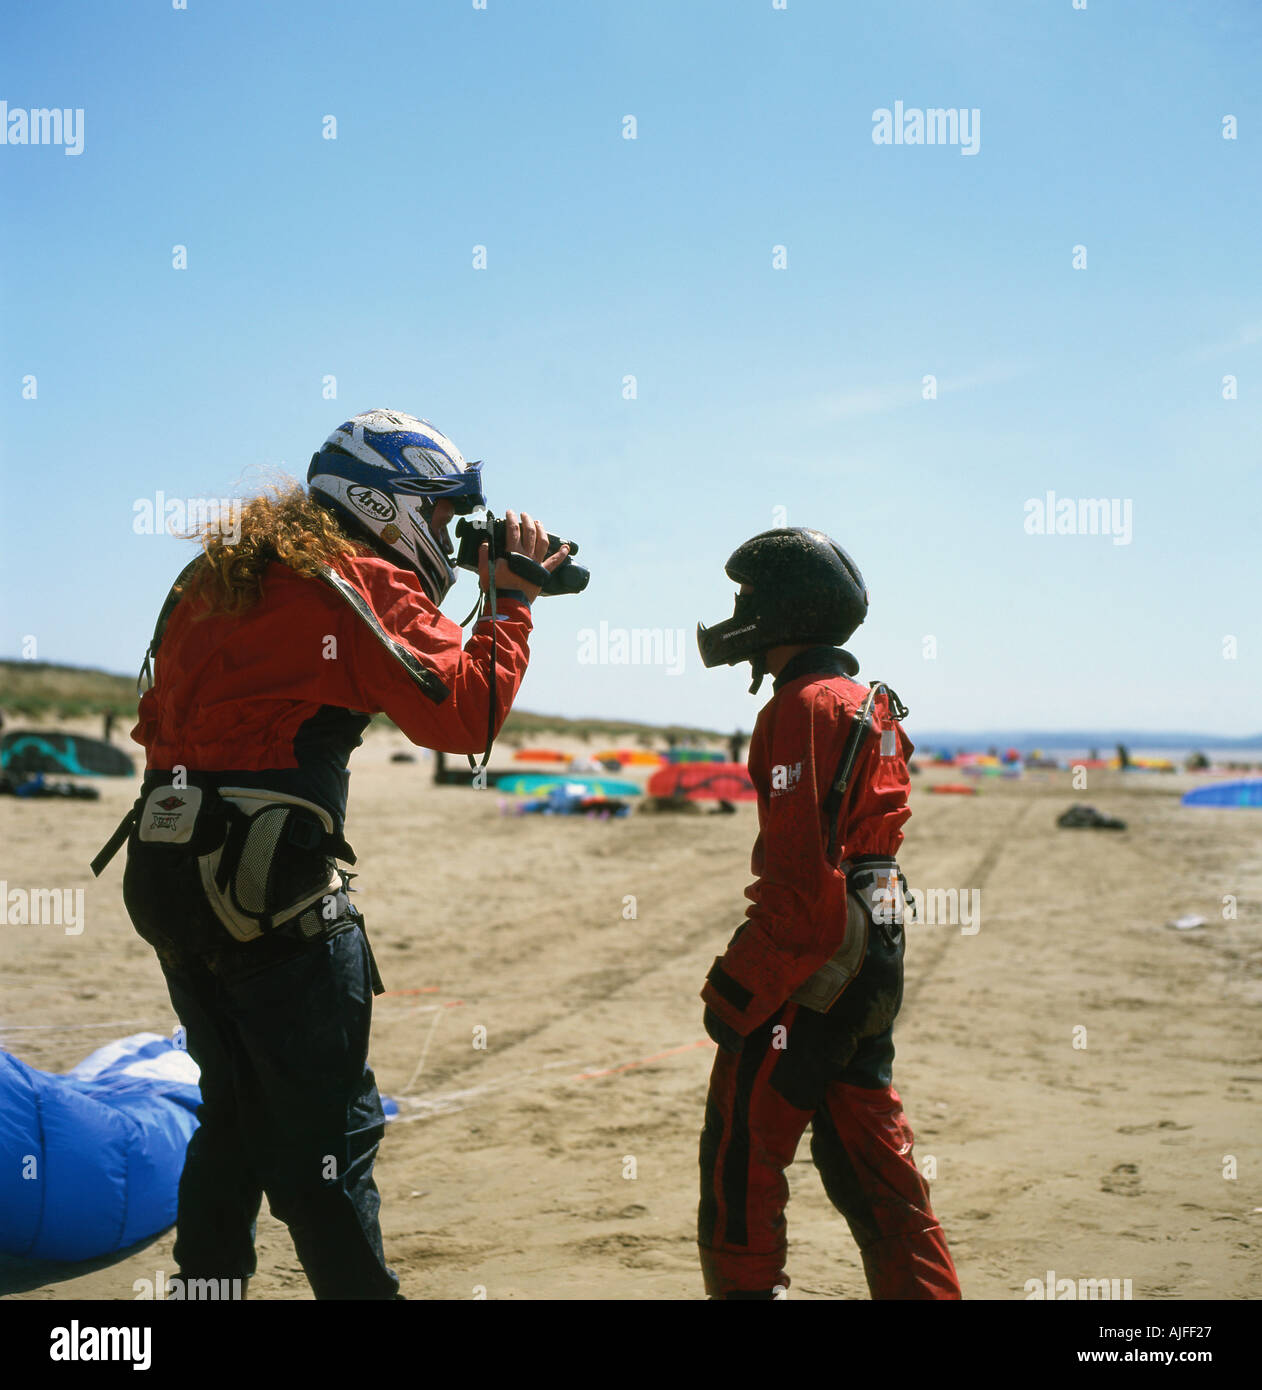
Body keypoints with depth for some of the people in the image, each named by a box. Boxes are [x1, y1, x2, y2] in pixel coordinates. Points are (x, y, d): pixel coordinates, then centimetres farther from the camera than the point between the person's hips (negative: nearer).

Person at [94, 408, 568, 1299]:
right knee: (328, 1127, -2)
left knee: (238, 1112, 20)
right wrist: (513, 602, -2)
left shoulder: (224, 573, 16)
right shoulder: (361, 585, -8)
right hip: (272, 890, -8)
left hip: (165, 870, 8)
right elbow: (464, 713, -13)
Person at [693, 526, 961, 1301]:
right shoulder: (871, 707, 15)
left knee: (741, 1158, 1)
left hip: (808, 967, -9)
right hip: (871, 960, 9)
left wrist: (738, 993, -17)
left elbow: (799, 875, -20)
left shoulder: (805, 708, -14)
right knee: (870, 1157, 15)